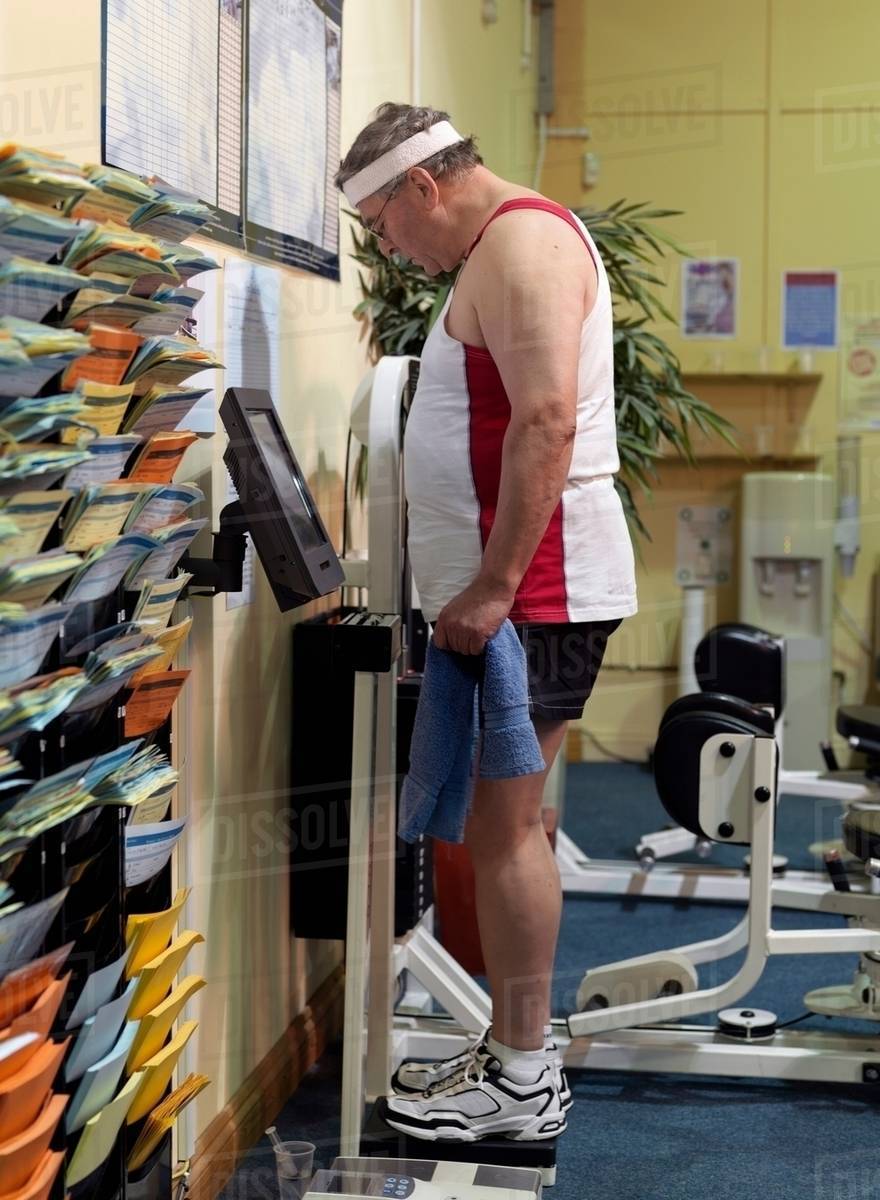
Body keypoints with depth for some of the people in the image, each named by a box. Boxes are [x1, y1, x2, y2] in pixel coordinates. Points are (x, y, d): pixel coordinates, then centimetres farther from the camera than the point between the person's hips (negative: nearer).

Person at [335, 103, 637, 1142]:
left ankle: (523, 1082, 4)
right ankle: (510, 1052, 21)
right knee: (502, 828, 13)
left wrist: (492, 586, -25)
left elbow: (546, 419, -24)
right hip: (505, 588, 10)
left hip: (533, 589, -10)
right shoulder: (505, 247, 21)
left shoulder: (521, 240, -12)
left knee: (502, 829, -5)